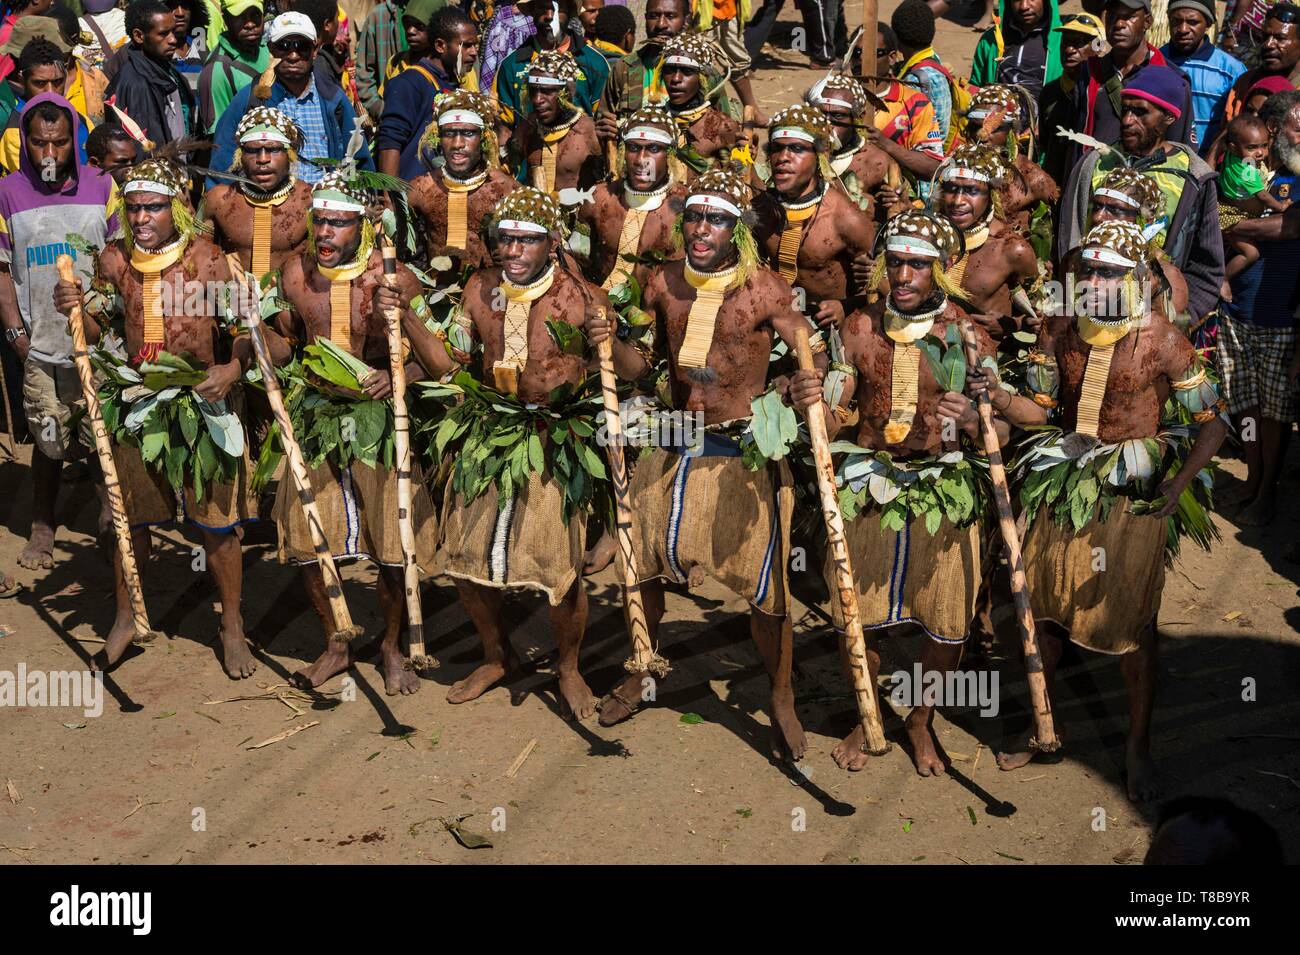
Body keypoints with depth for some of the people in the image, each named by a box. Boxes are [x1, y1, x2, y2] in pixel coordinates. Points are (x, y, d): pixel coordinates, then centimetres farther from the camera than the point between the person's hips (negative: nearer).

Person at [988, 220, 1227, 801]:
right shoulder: (1060, 331, 0)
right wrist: (1000, 399, -17)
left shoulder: (1160, 340, -13)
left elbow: (1213, 423, -10)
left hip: (1135, 492, -4)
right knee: (1043, 606, 10)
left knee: (1132, 621, -1)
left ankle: (1139, 747, 18)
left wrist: (1179, 484, -22)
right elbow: (1039, 410, 4)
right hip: (1063, 483, 4)